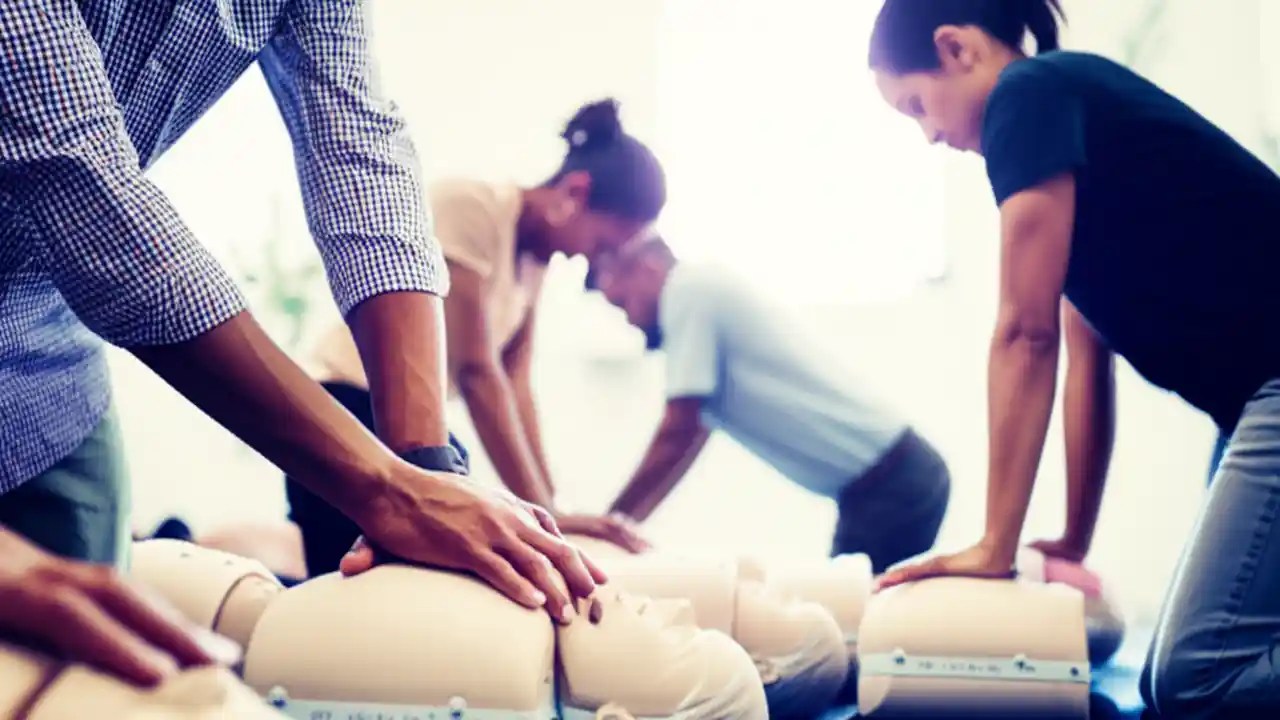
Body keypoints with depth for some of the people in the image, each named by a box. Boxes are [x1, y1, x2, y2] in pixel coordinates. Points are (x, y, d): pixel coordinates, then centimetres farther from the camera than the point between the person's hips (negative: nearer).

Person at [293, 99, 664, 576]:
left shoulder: (536, 254, 6)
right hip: (352, 415, -8)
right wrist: (541, 510, -28)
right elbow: (476, 370, -25)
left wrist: (551, 506, -5)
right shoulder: (471, 206, -19)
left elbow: (516, 383, 3)